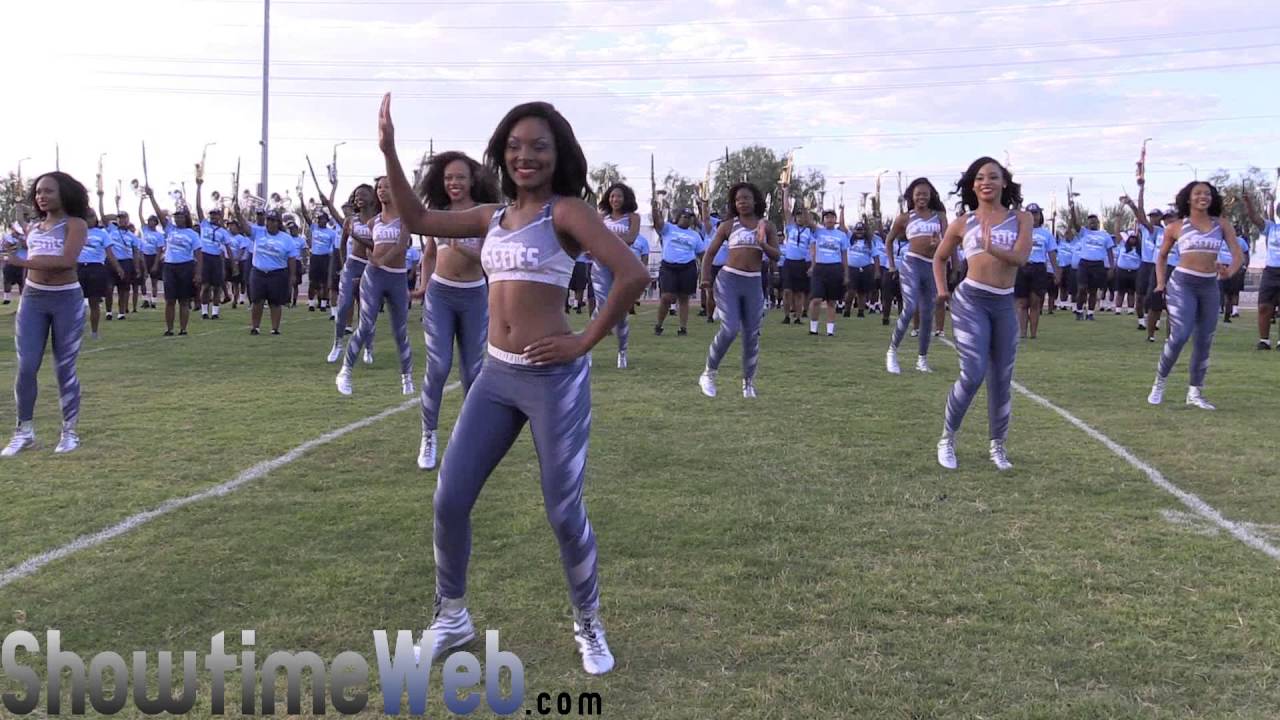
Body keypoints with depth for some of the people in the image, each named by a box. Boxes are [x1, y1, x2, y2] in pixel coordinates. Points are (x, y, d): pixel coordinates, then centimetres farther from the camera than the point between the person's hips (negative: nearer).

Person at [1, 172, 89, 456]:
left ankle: (70, 432, 12)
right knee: (26, 367, -2)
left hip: (67, 300, -5)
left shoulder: (75, 224, -6)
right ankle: (24, 431, 8)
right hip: (32, 298, 5)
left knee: (64, 369, 1)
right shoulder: (32, 228, 11)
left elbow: (66, 261, -23)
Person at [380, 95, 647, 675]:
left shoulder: (567, 212, -9)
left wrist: (585, 342, -16)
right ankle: (452, 617, 25)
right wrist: (389, 153, 9)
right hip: (496, 375, 6)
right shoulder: (493, 216, 11)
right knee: (449, 500, 5)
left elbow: (632, 275, -20)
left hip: (554, 379, -6)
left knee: (564, 512, 1)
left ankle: (589, 627, 23)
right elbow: (418, 221, 17)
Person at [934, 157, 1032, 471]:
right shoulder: (963, 223, 7)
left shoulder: (1021, 219, 7)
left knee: (1001, 380, 8)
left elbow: (1020, 258, -10)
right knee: (973, 375, -13)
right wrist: (941, 288, 10)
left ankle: (998, 446, 22)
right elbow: (939, 257, 21)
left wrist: (993, 249, -26)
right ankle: (947, 439, 4)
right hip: (971, 301, -2)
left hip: (1005, 304, 2)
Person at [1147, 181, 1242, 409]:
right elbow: (1162, 257, 15)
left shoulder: (1222, 226, 6)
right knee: (1179, 336, -17)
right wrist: (1160, 283, 4)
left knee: (1204, 340, 7)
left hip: (1210, 286, 3)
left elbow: (1238, 255, 1)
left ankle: (1195, 393, 17)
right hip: (1182, 283, -3)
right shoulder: (1176, 227, 2)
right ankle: (1159, 382, 2)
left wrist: (1229, 271, -20)